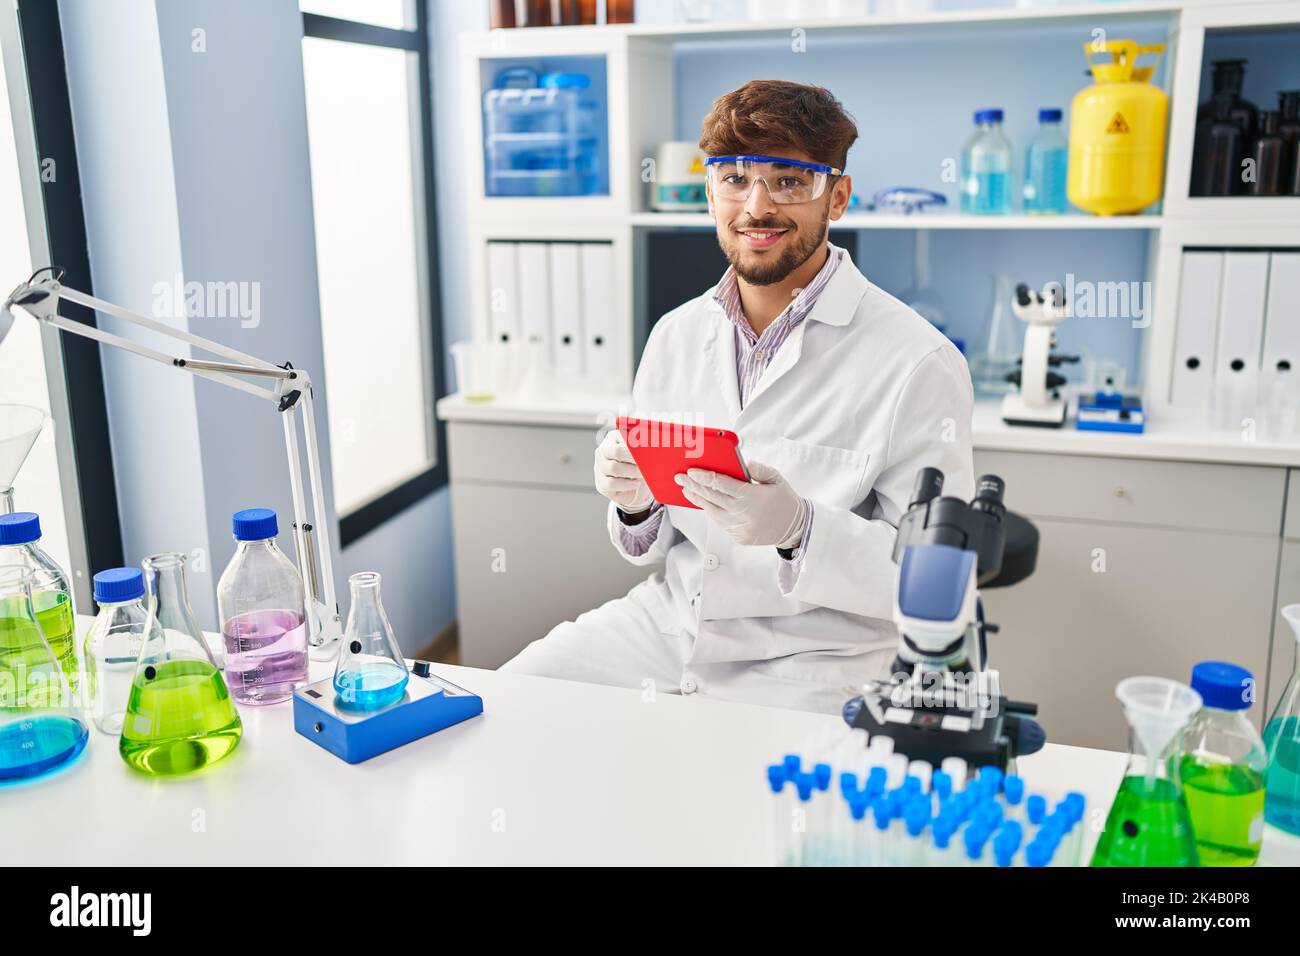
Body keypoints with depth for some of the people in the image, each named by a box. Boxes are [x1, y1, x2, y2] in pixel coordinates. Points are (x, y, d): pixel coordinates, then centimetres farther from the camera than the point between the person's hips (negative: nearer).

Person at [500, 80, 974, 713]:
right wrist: (635, 501, -11)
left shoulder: (918, 363, -13)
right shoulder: (675, 334, 6)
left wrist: (800, 529, -30)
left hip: (813, 659, -5)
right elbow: (653, 544, 13)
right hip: (669, 618, 6)